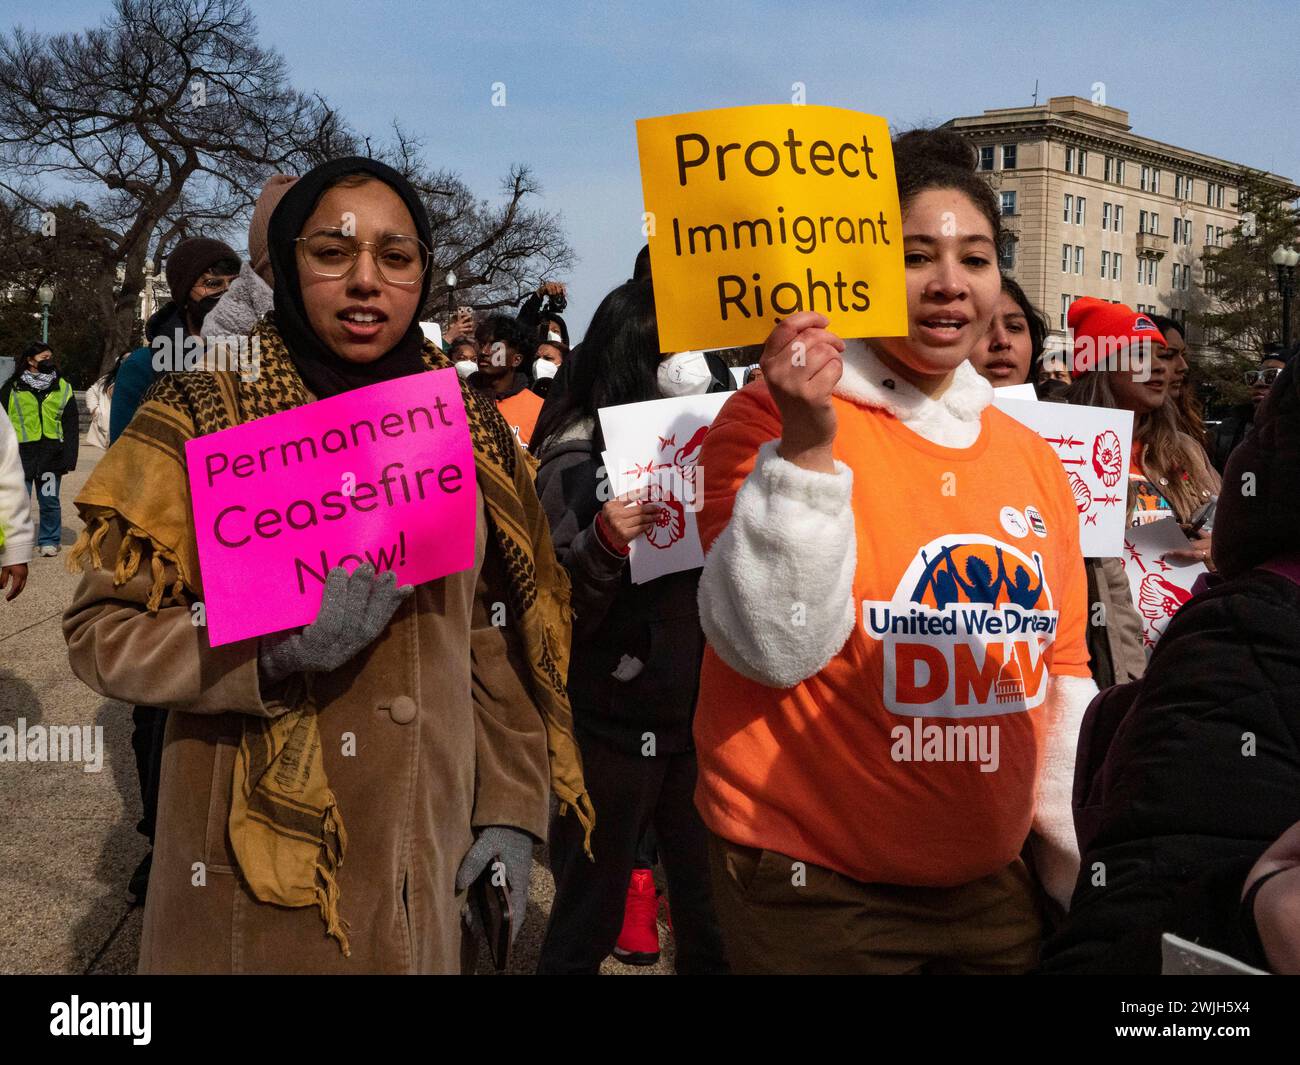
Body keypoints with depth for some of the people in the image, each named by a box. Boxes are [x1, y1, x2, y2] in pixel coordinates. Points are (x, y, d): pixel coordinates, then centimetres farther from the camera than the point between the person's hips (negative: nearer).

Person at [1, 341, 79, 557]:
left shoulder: (62, 388, 9)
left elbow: (71, 426, 8)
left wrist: (69, 457, 0)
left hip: (51, 453, 1)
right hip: (21, 453, -1)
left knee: (50, 501, 7)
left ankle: (49, 540, 19)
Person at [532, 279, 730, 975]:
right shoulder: (576, 459, -10)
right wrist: (602, 545, -32)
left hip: (699, 714, 6)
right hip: (609, 724, -5)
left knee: (713, 913, 13)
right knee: (588, 916, 5)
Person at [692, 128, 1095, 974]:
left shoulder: (1032, 458, 4)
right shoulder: (773, 420, -11)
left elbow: (1064, 673, 11)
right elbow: (770, 647, -19)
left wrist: (1082, 868, 10)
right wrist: (806, 450, -28)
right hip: (812, 888, -5)